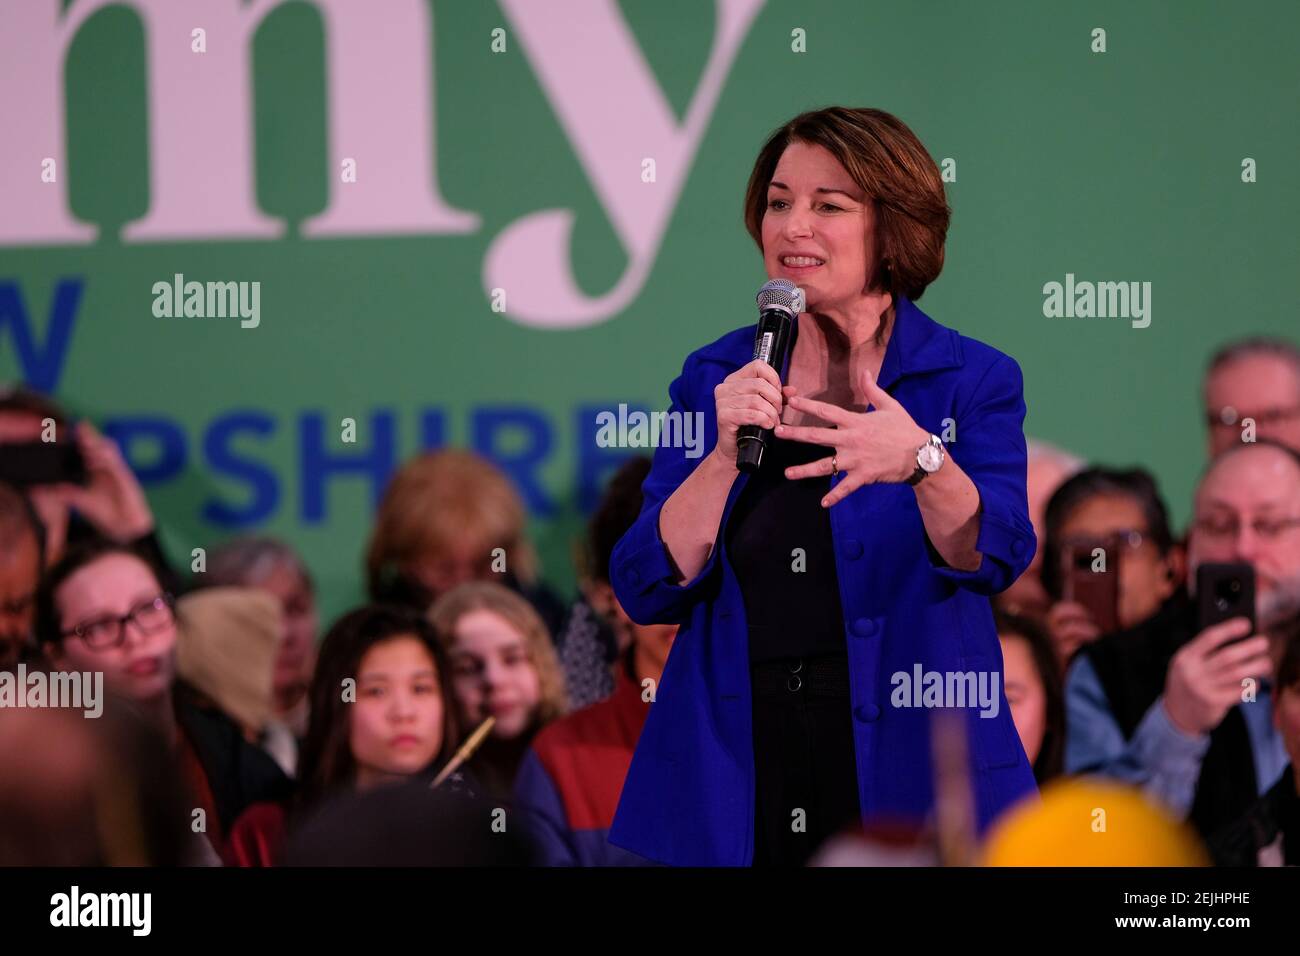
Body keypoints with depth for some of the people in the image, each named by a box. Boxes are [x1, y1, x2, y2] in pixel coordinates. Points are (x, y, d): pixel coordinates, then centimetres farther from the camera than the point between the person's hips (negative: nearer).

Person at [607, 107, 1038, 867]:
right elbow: (648, 590, -2)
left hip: (906, 782, -2)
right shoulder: (715, 379, 6)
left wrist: (920, 461, -35)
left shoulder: (974, 382, 0)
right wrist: (727, 454, -16)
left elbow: (993, 558, -17)